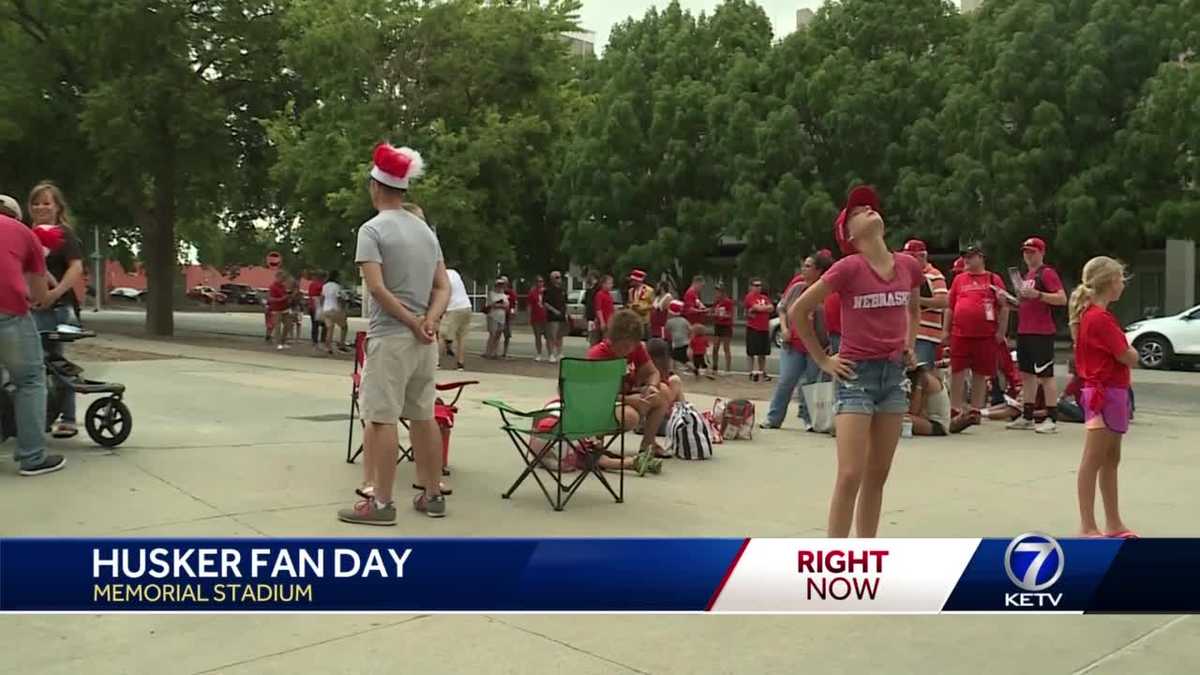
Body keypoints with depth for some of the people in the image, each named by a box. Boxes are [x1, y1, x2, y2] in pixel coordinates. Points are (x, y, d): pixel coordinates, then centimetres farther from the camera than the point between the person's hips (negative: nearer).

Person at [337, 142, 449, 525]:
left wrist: (411, 324, -11)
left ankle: (381, 503, 0)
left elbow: (377, 288, -17)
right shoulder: (426, 230, 14)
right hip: (425, 339, 7)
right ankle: (432, 496, 19)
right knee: (424, 417, 12)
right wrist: (428, 321, -6)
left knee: (382, 418, -3)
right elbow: (444, 287, 8)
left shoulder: (373, 229, -7)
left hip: (390, 336, -7)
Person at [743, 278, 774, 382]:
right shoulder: (749, 297, -6)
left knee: (763, 353, 10)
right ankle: (753, 372, 3)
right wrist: (767, 307, 2)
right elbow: (758, 308, -17)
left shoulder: (765, 298, 16)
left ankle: (762, 373, 16)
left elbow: (772, 308, 2)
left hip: (764, 329, 6)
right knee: (752, 352, -2)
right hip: (753, 328, -6)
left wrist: (761, 307, -11)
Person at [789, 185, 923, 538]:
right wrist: (823, 360, -4)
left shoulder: (908, 266, 4)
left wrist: (909, 346, 13)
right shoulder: (849, 267, -13)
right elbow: (797, 311, -8)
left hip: (894, 374, 6)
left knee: (877, 476, 11)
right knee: (850, 475, -8)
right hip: (857, 374, -5)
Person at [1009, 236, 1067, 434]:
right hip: (1024, 330, 9)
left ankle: (1052, 419, -6)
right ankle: (1027, 417, 18)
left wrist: (1038, 294, -25)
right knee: (1027, 374, 11)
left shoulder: (1047, 273, -7)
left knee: (1045, 375, -8)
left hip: (1041, 332, -9)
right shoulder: (1026, 275, 20)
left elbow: (1062, 299, -16)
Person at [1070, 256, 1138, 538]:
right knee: (1092, 462, -5)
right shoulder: (1100, 318, -19)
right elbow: (1129, 358, -17)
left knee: (1111, 460, 16)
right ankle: (1087, 527, 0)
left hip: (1112, 392, 10)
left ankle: (1113, 523, 25)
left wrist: (1125, 352, -3)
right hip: (1106, 393, -10)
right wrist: (1131, 353, 3)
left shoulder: (1092, 314, 12)